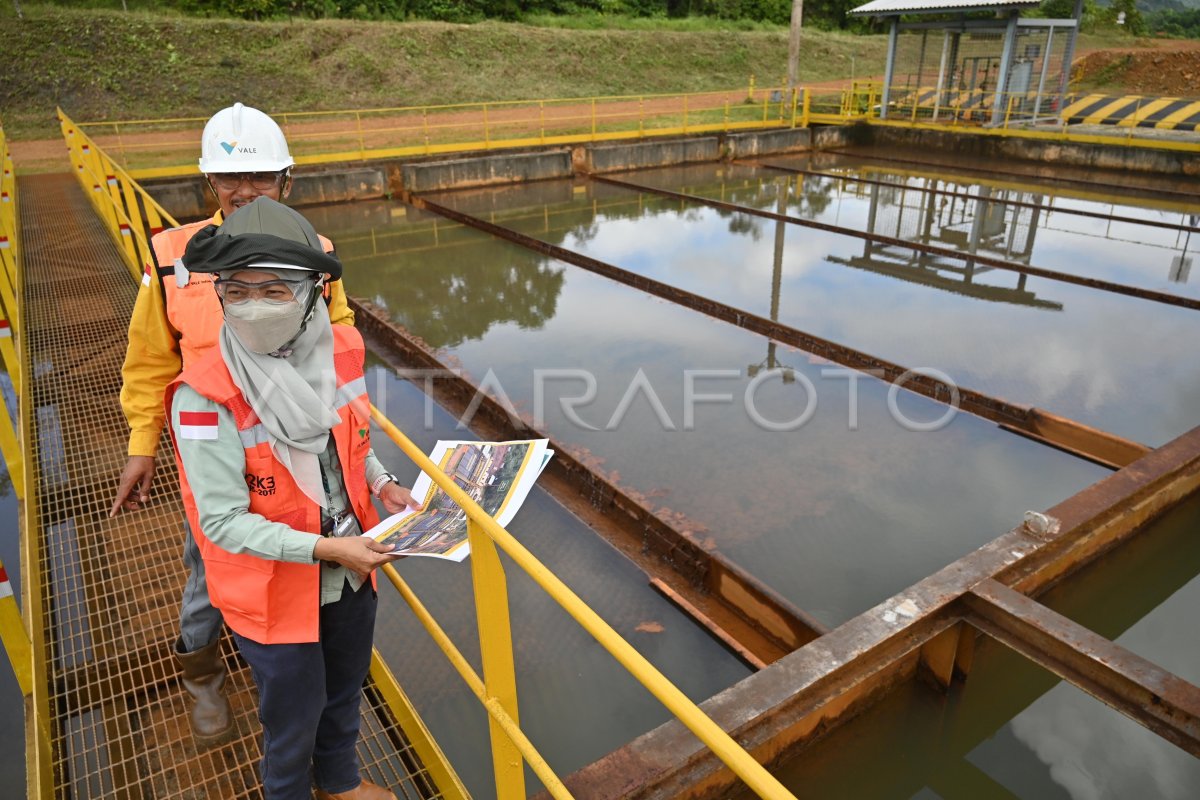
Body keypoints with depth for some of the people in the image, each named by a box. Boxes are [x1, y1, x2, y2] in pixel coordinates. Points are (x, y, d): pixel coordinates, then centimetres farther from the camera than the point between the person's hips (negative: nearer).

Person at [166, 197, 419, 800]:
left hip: (351, 571, 5)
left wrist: (381, 485, -7)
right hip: (276, 593, -5)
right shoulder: (204, 396, -26)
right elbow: (224, 521, -22)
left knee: (345, 690, 28)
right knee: (294, 715, 18)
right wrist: (325, 548, -27)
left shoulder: (339, 350, -10)